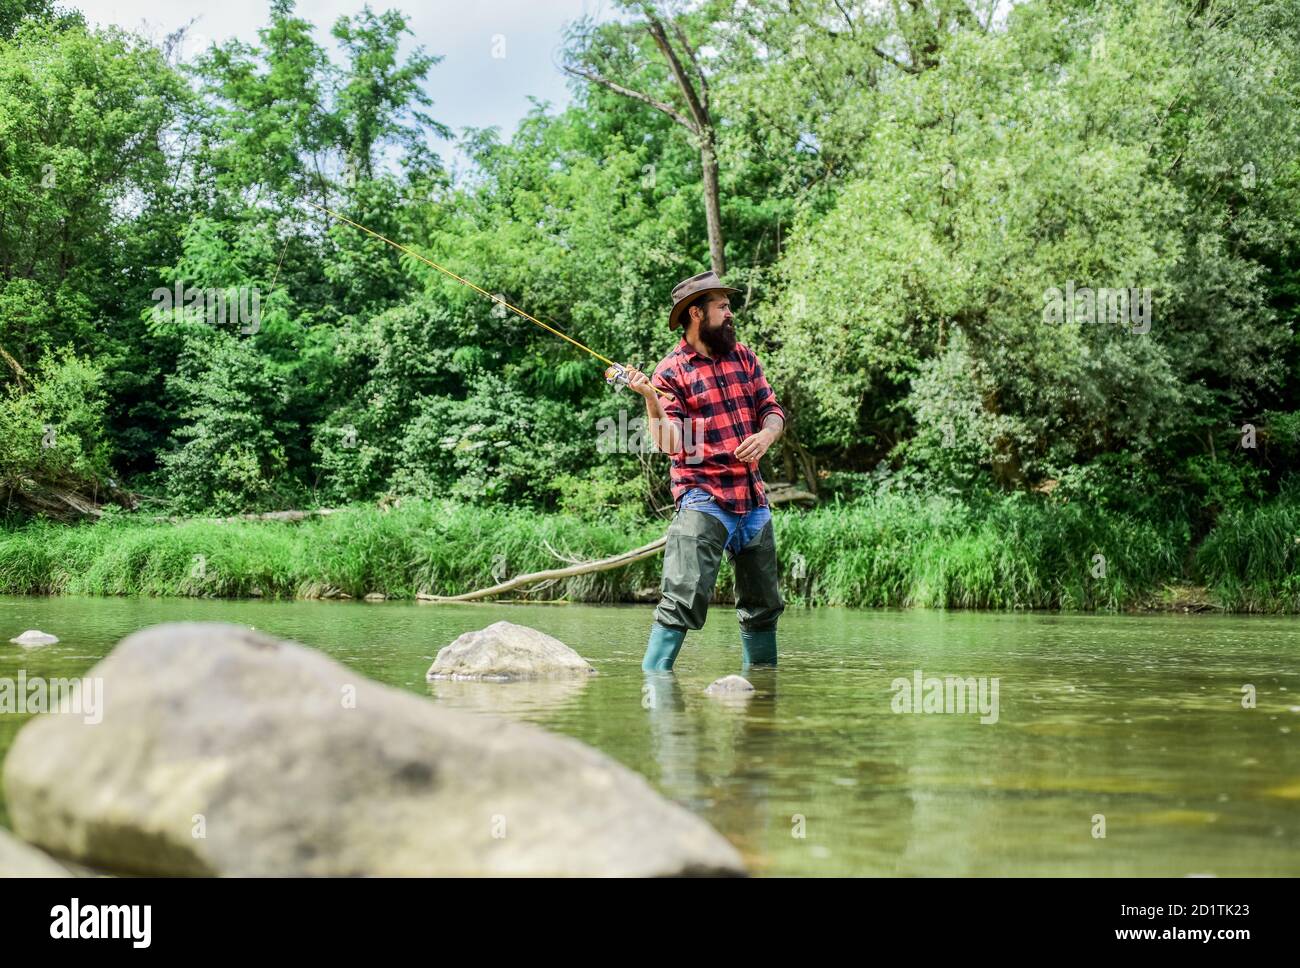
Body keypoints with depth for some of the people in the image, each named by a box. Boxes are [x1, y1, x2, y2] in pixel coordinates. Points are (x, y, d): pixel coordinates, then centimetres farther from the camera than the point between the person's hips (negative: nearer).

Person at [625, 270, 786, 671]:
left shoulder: (743, 356, 12)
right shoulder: (671, 371, -5)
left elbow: (772, 409, 11)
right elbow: (669, 443, -12)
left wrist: (765, 435, -11)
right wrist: (650, 399, -28)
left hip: (753, 498, 6)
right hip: (703, 498, -6)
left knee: (763, 605, 15)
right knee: (684, 601, -17)